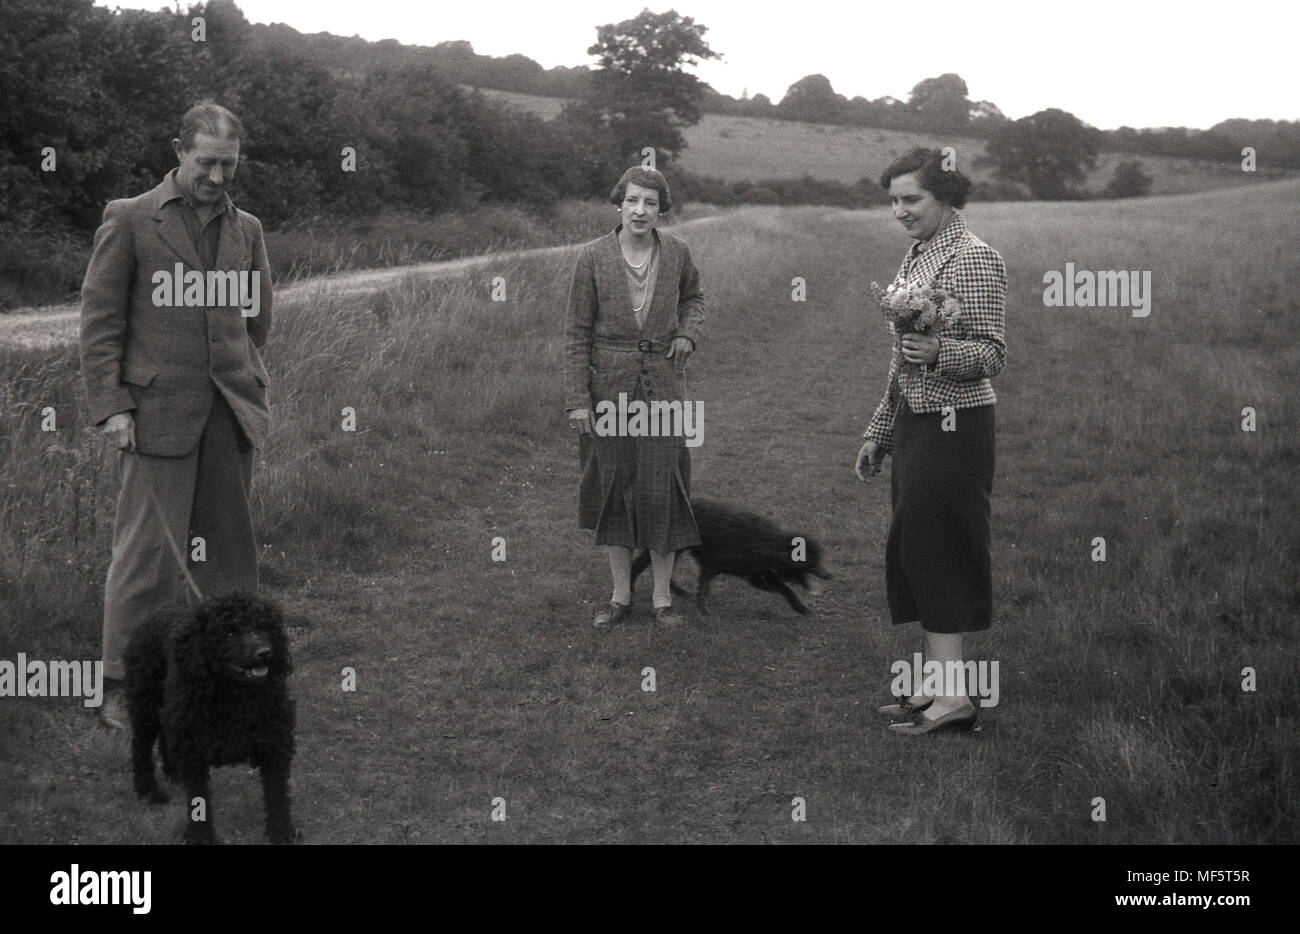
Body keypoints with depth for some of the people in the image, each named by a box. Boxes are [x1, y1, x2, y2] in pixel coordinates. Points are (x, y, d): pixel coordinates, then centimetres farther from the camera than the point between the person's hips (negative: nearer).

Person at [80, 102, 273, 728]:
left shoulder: (246, 228, 13)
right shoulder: (129, 219, 0)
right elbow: (99, 319, -2)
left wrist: (249, 391, 13)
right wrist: (111, 406, -9)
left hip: (230, 410, 5)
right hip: (158, 408, -4)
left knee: (230, 545, 8)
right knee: (149, 542, -5)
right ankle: (119, 688, 5)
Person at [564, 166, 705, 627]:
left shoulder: (675, 253, 0)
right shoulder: (593, 257, -6)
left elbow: (693, 297, 23)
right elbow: (577, 332, -4)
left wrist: (687, 332, 2)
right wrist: (576, 398, -8)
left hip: (661, 385, 1)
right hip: (609, 383, -1)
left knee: (661, 489, 1)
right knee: (614, 486, 7)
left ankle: (663, 597, 14)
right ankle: (620, 595, 20)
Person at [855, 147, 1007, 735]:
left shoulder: (976, 259, -12)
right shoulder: (915, 256, 14)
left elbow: (992, 355, -15)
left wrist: (940, 351, -34)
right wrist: (879, 431, 20)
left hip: (954, 423, -9)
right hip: (913, 421, 9)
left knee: (940, 553, -6)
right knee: (911, 553, 10)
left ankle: (954, 696, 0)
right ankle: (933, 686, 18)